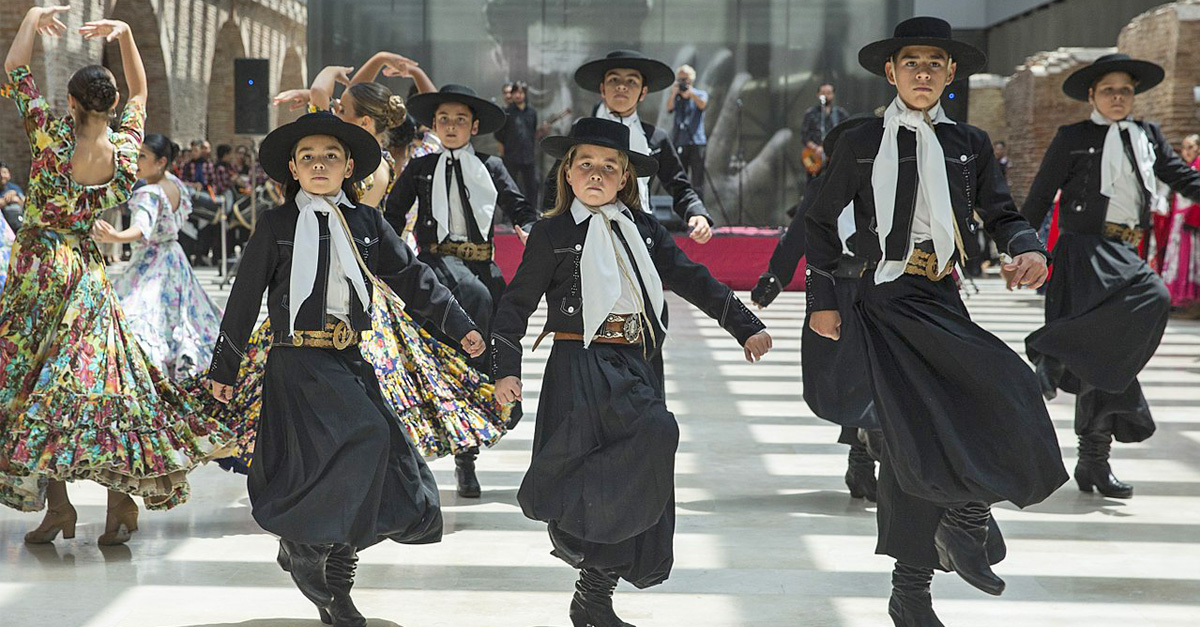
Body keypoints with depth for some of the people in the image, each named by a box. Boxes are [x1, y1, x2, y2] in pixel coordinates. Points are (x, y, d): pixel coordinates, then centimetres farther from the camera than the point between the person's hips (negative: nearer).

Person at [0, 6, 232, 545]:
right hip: (87, 271, 4)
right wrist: (124, 36, 9)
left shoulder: (52, 137, -14)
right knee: (101, 378, 6)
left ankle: (57, 504, -2)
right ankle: (121, 503, 3)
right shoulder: (125, 153, -3)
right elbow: (139, 92, 14)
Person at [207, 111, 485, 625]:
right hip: (298, 361, -5)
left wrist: (459, 325, 9)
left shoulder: (367, 222, 11)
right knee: (364, 435, -25)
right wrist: (224, 366, 8)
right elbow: (245, 298, 6)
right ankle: (300, 544, -7)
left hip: (349, 359, 5)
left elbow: (411, 278, 15)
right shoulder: (276, 225, 2)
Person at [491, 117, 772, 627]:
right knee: (655, 432, -29)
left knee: (633, 490, 4)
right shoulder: (553, 234, 1)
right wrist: (507, 369, -7)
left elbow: (692, 279, 15)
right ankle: (571, 518, -15)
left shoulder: (642, 229, 14)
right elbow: (517, 302, 1)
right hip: (581, 362, -6)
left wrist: (745, 326, 9)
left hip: (634, 365, 6)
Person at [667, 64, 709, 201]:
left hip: (696, 142, -3)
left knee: (697, 180, -5)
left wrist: (690, 93, -29)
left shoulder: (701, 94, 7)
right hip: (679, 143, 3)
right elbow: (669, 108, -7)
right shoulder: (676, 97, 13)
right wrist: (674, 93, -22)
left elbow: (702, 104, -14)